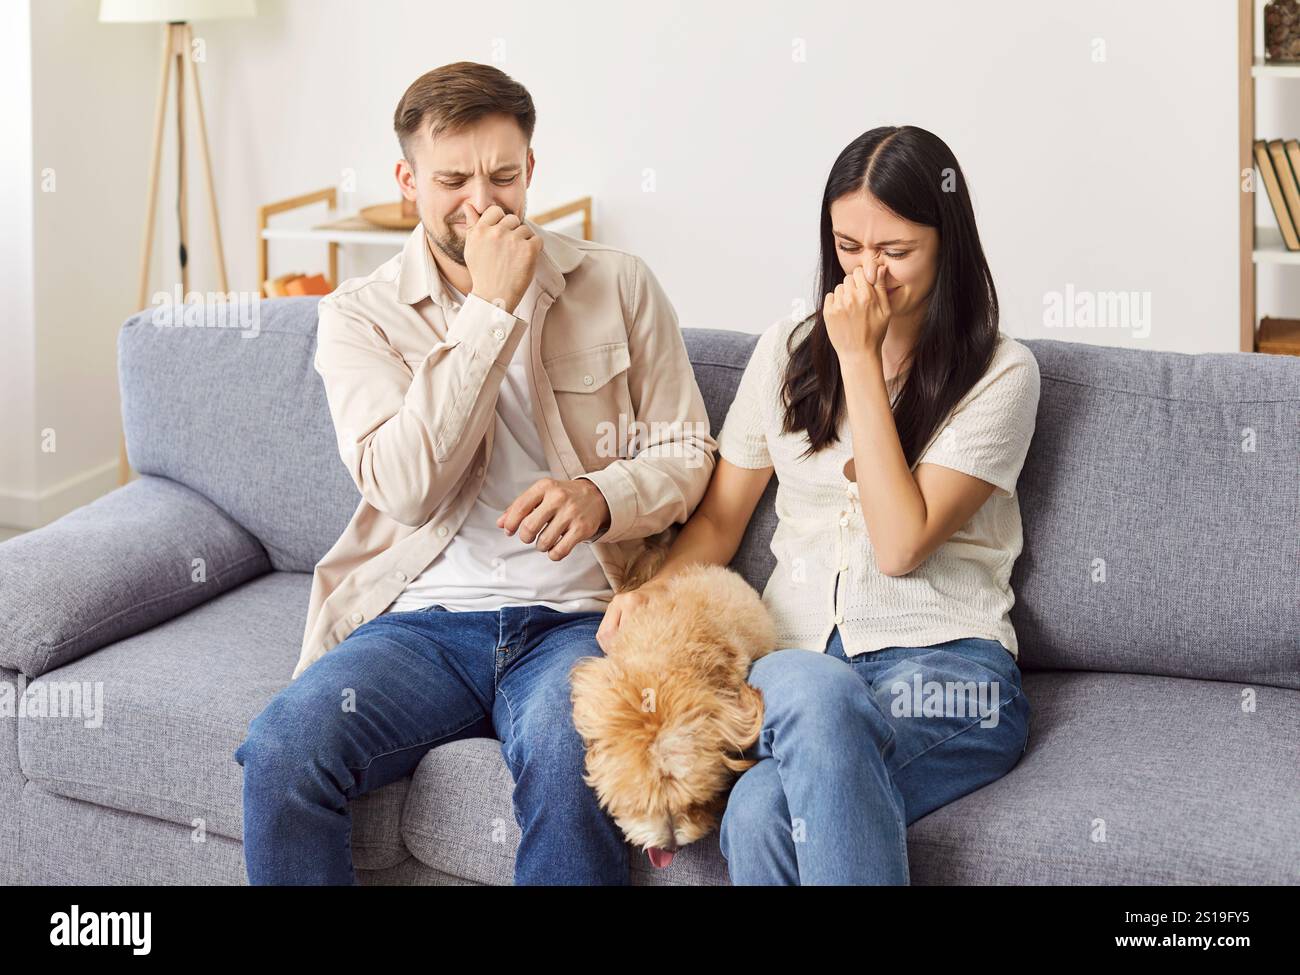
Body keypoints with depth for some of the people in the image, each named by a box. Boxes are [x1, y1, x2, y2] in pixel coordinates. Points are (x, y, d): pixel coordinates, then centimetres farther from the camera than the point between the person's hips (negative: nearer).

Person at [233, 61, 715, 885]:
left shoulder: (618, 285, 8)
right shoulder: (360, 315, 4)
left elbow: (686, 452, 10)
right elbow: (406, 490, -11)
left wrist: (602, 495, -14)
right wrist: (490, 309, -13)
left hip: (575, 615, 0)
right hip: (422, 617, 1)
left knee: (572, 762, -35)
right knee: (283, 749, -28)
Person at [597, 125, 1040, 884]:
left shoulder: (1000, 372, 3)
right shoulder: (789, 351, 16)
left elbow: (901, 544, -9)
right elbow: (720, 517, 20)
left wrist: (860, 360, -7)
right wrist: (653, 590, -2)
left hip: (942, 666, -3)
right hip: (793, 660, 3)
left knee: (766, 808, -36)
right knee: (816, 689, -39)